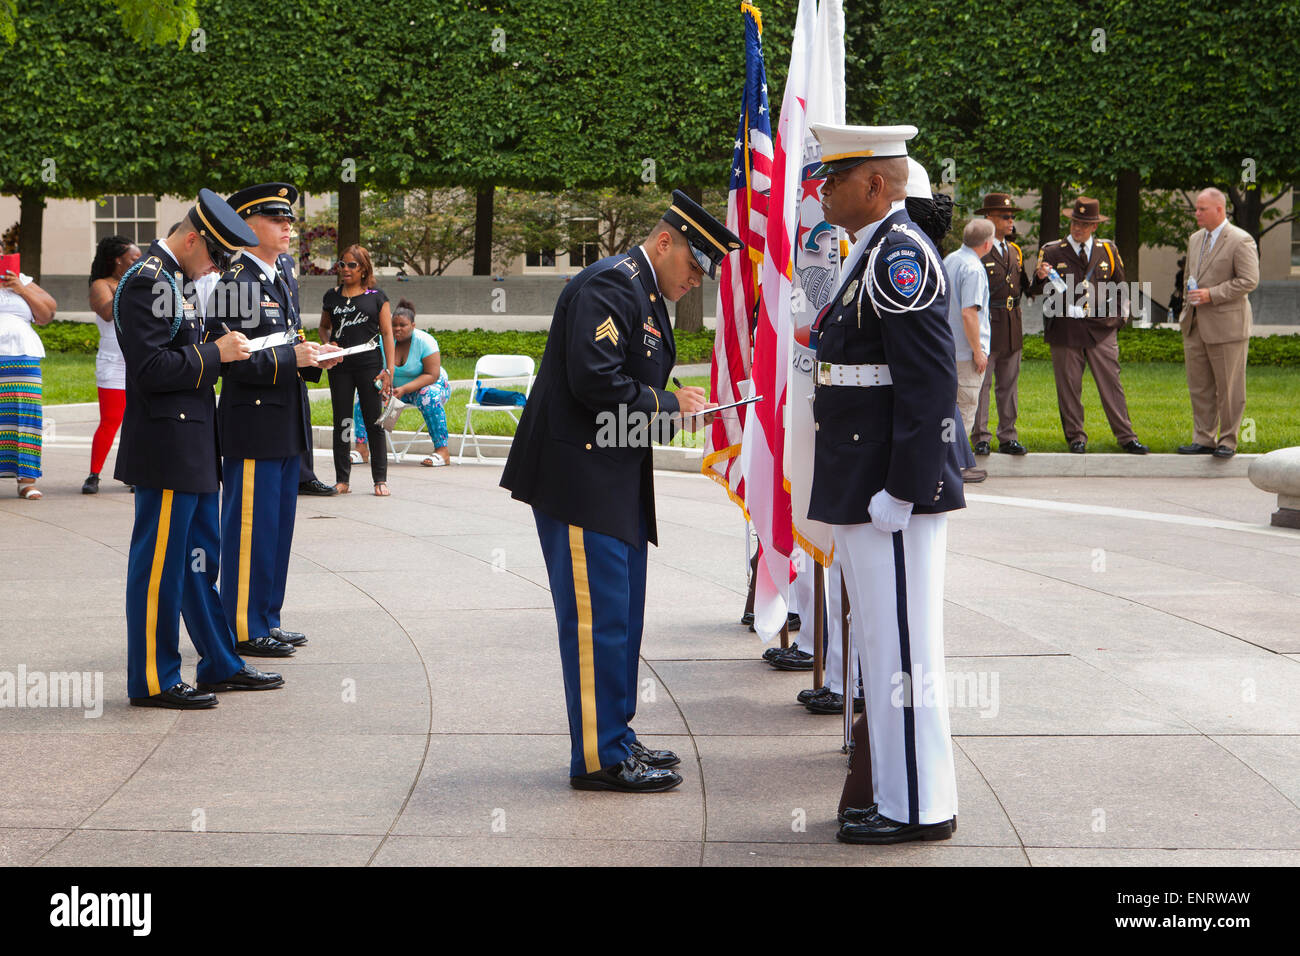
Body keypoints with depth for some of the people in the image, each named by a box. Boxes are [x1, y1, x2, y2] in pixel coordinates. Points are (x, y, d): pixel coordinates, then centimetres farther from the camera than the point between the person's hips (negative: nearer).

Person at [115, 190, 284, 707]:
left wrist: (222, 350, 9)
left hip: (192, 449, 10)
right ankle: (152, 680, 4)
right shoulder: (146, 282, -15)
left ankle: (221, 665, 24)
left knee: (200, 558, 16)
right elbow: (149, 368, -22)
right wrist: (215, 353, -15)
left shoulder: (172, 281, 17)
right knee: (159, 564, -3)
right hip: (166, 449, -10)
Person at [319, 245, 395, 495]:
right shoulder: (332, 296, 11)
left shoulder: (376, 297, 4)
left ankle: (380, 479, 4)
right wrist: (328, 343, 0)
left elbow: (387, 334, 2)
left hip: (369, 365, -2)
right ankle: (342, 479, 9)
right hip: (340, 366, 2)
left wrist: (389, 370, -6)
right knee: (342, 422, 4)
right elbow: (323, 327, 23)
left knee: (374, 421, -2)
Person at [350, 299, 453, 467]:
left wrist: (404, 389, -34)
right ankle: (361, 449, -21)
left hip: (429, 385, -4)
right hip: (395, 387, 4)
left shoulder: (424, 342, -18)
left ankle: (442, 450, -38)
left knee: (429, 396, -40)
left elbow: (432, 375, -23)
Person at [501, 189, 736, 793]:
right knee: (596, 618, -7)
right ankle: (599, 758, -2)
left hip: (618, 483, 11)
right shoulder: (610, 286, -15)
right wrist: (668, 405, -14)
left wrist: (673, 403, 5)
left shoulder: (645, 294, 19)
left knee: (620, 618, 15)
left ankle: (616, 742, 24)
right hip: (581, 480, -11)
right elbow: (594, 383, -24)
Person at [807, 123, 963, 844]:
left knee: (901, 650, -4)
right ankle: (903, 796, 23)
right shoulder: (872, 253, 17)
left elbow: (928, 380, -22)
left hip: (893, 493, -11)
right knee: (884, 647, 15)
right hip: (863, 492, 11)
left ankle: (919, 809, 3)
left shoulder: (900, 255, -15)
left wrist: (901, 489, -22)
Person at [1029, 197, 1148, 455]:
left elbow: (1120, 287, 22)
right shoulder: (1052, 251, 4)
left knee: (1111, 384, 0)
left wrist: (1119, 316, 11)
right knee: (1069, 386, 1)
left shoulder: (1107, 251, 11)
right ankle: (1076, 438, 11)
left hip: (1101, 328, 1)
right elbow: (1036, 291, 3)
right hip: (1065, 329, -1)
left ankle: (1126, 438, 2)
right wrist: (1041, 277, -18)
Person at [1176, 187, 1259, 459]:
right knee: (1199, 387, 8)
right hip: (1195, 325, 7)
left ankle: (1228, 441, 7)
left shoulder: (1240, 241, -10)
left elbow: (1249, 280, -15)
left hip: (1226, 325, -7)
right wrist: (1188, 300, 14)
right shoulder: (1195, 239, 15)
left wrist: (1211, 294, -19)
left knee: (1229, 388, 0)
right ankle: (1203, 439, 15)